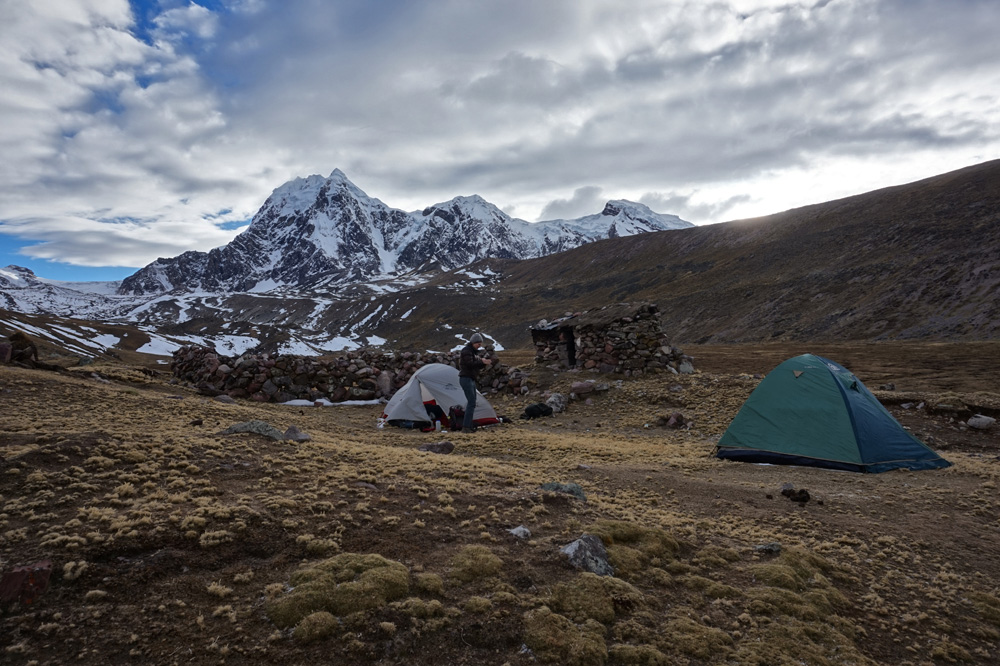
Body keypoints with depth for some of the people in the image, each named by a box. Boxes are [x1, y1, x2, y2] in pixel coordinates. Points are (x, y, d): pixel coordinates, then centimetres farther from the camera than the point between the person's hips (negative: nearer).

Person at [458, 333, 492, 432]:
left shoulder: (474, 351, 16)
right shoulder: (466, 351, -13)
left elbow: (476, 365, 16)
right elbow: (470, 364, -24)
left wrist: (485, 363, -2)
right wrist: (482, 361, -26)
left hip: (471, 380, 10)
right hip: (466, 379, -10)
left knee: (471, 402, 12)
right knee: (471, 402, -13)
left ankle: (469, 424, 17)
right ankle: (466, 426, -13)